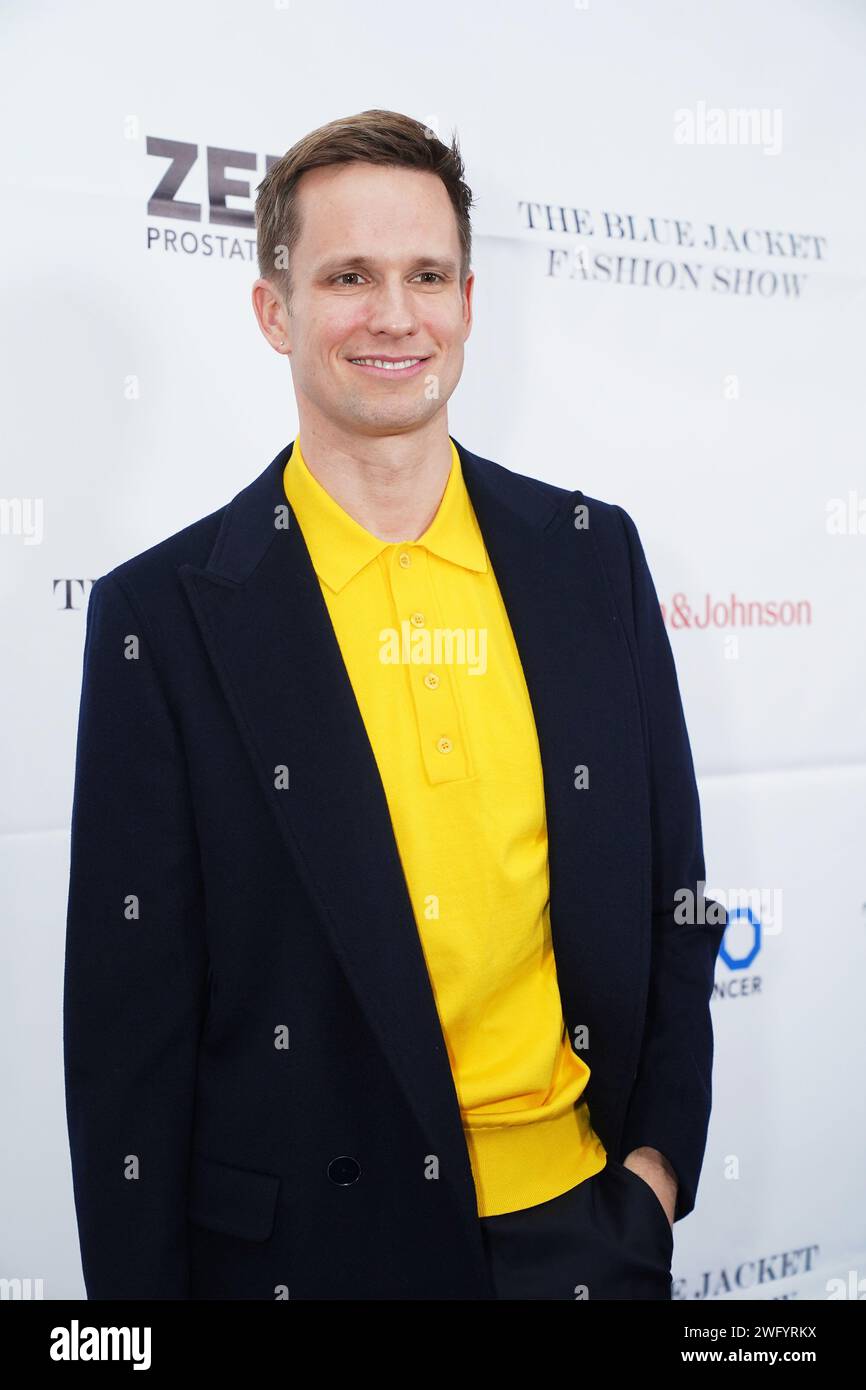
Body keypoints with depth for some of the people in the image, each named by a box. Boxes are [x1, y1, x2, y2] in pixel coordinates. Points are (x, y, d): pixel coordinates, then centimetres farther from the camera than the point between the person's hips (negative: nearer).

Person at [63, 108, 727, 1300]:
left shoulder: (593, 553, 0)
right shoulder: (166, 613, -9)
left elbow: (670, 887, 6)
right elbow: (131, 1019, -7)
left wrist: (662, 1152, 2)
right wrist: (141, 1278, -4)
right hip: (308, 1243, -2)